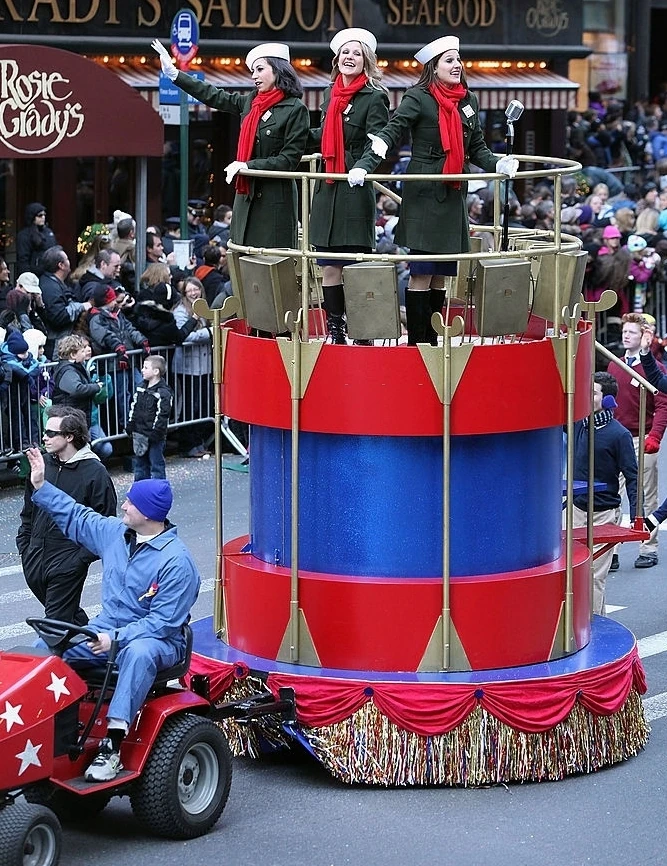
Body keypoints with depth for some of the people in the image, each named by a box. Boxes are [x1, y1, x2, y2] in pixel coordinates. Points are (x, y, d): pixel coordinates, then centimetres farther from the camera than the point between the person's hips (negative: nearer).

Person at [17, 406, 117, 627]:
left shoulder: (95, 472, -11)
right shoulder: (42, 464, 6)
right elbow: (28, 511, 19)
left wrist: (82, 557, -15)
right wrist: (24, 546, 13)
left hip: (68, 565, -6)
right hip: (34, 563, 6)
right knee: (69, 615, 18)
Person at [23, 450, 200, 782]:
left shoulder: (176, 561, -17)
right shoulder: (114, 532, 5)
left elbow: (162, 622, -20)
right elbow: (75, 518, 23)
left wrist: (115, 638, -28)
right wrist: (41, 486, 18)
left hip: (157, 640, -7)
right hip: (106, 629, 7)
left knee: (138, 653, -42)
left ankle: (112, 745, -46)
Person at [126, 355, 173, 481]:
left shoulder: (163, 392, -15)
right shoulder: (141, 387, 9)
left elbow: (162, 415, -17)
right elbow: (134, 408, 15)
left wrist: (155, 434, -19)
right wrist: (130, 426, 10)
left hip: (154, 437, -8)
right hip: (139, 434, 8)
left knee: (156, 464, 0)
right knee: (140, 463, 16)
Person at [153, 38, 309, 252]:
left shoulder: (295, 109, -8)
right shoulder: (250, 102, 10)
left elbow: (289, 160, -12)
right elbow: (213, 96, 19)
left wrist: (247, 166, -16)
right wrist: (173, 73, 18)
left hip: (276, 199, -7)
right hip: (246, 196, 7)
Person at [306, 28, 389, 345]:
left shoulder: (374, 98, -5)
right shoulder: (331, 95, 14)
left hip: (356, 191, -6)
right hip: (327, 189, 7)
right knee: (329, 267, 7)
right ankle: (334, 332, 13)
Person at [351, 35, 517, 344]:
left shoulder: (468, 101, 12)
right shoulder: (418, 98, -7)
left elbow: (476, 148, 17)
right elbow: (390, 133, -13)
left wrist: (498, 164, -1)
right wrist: (364, 166, -25)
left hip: (453, 196, 6)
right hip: (423, 194, -6)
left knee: (441, 274, 9)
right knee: (421, 273, -8)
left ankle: (432, 340, 14)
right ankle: (415, 342, -4)